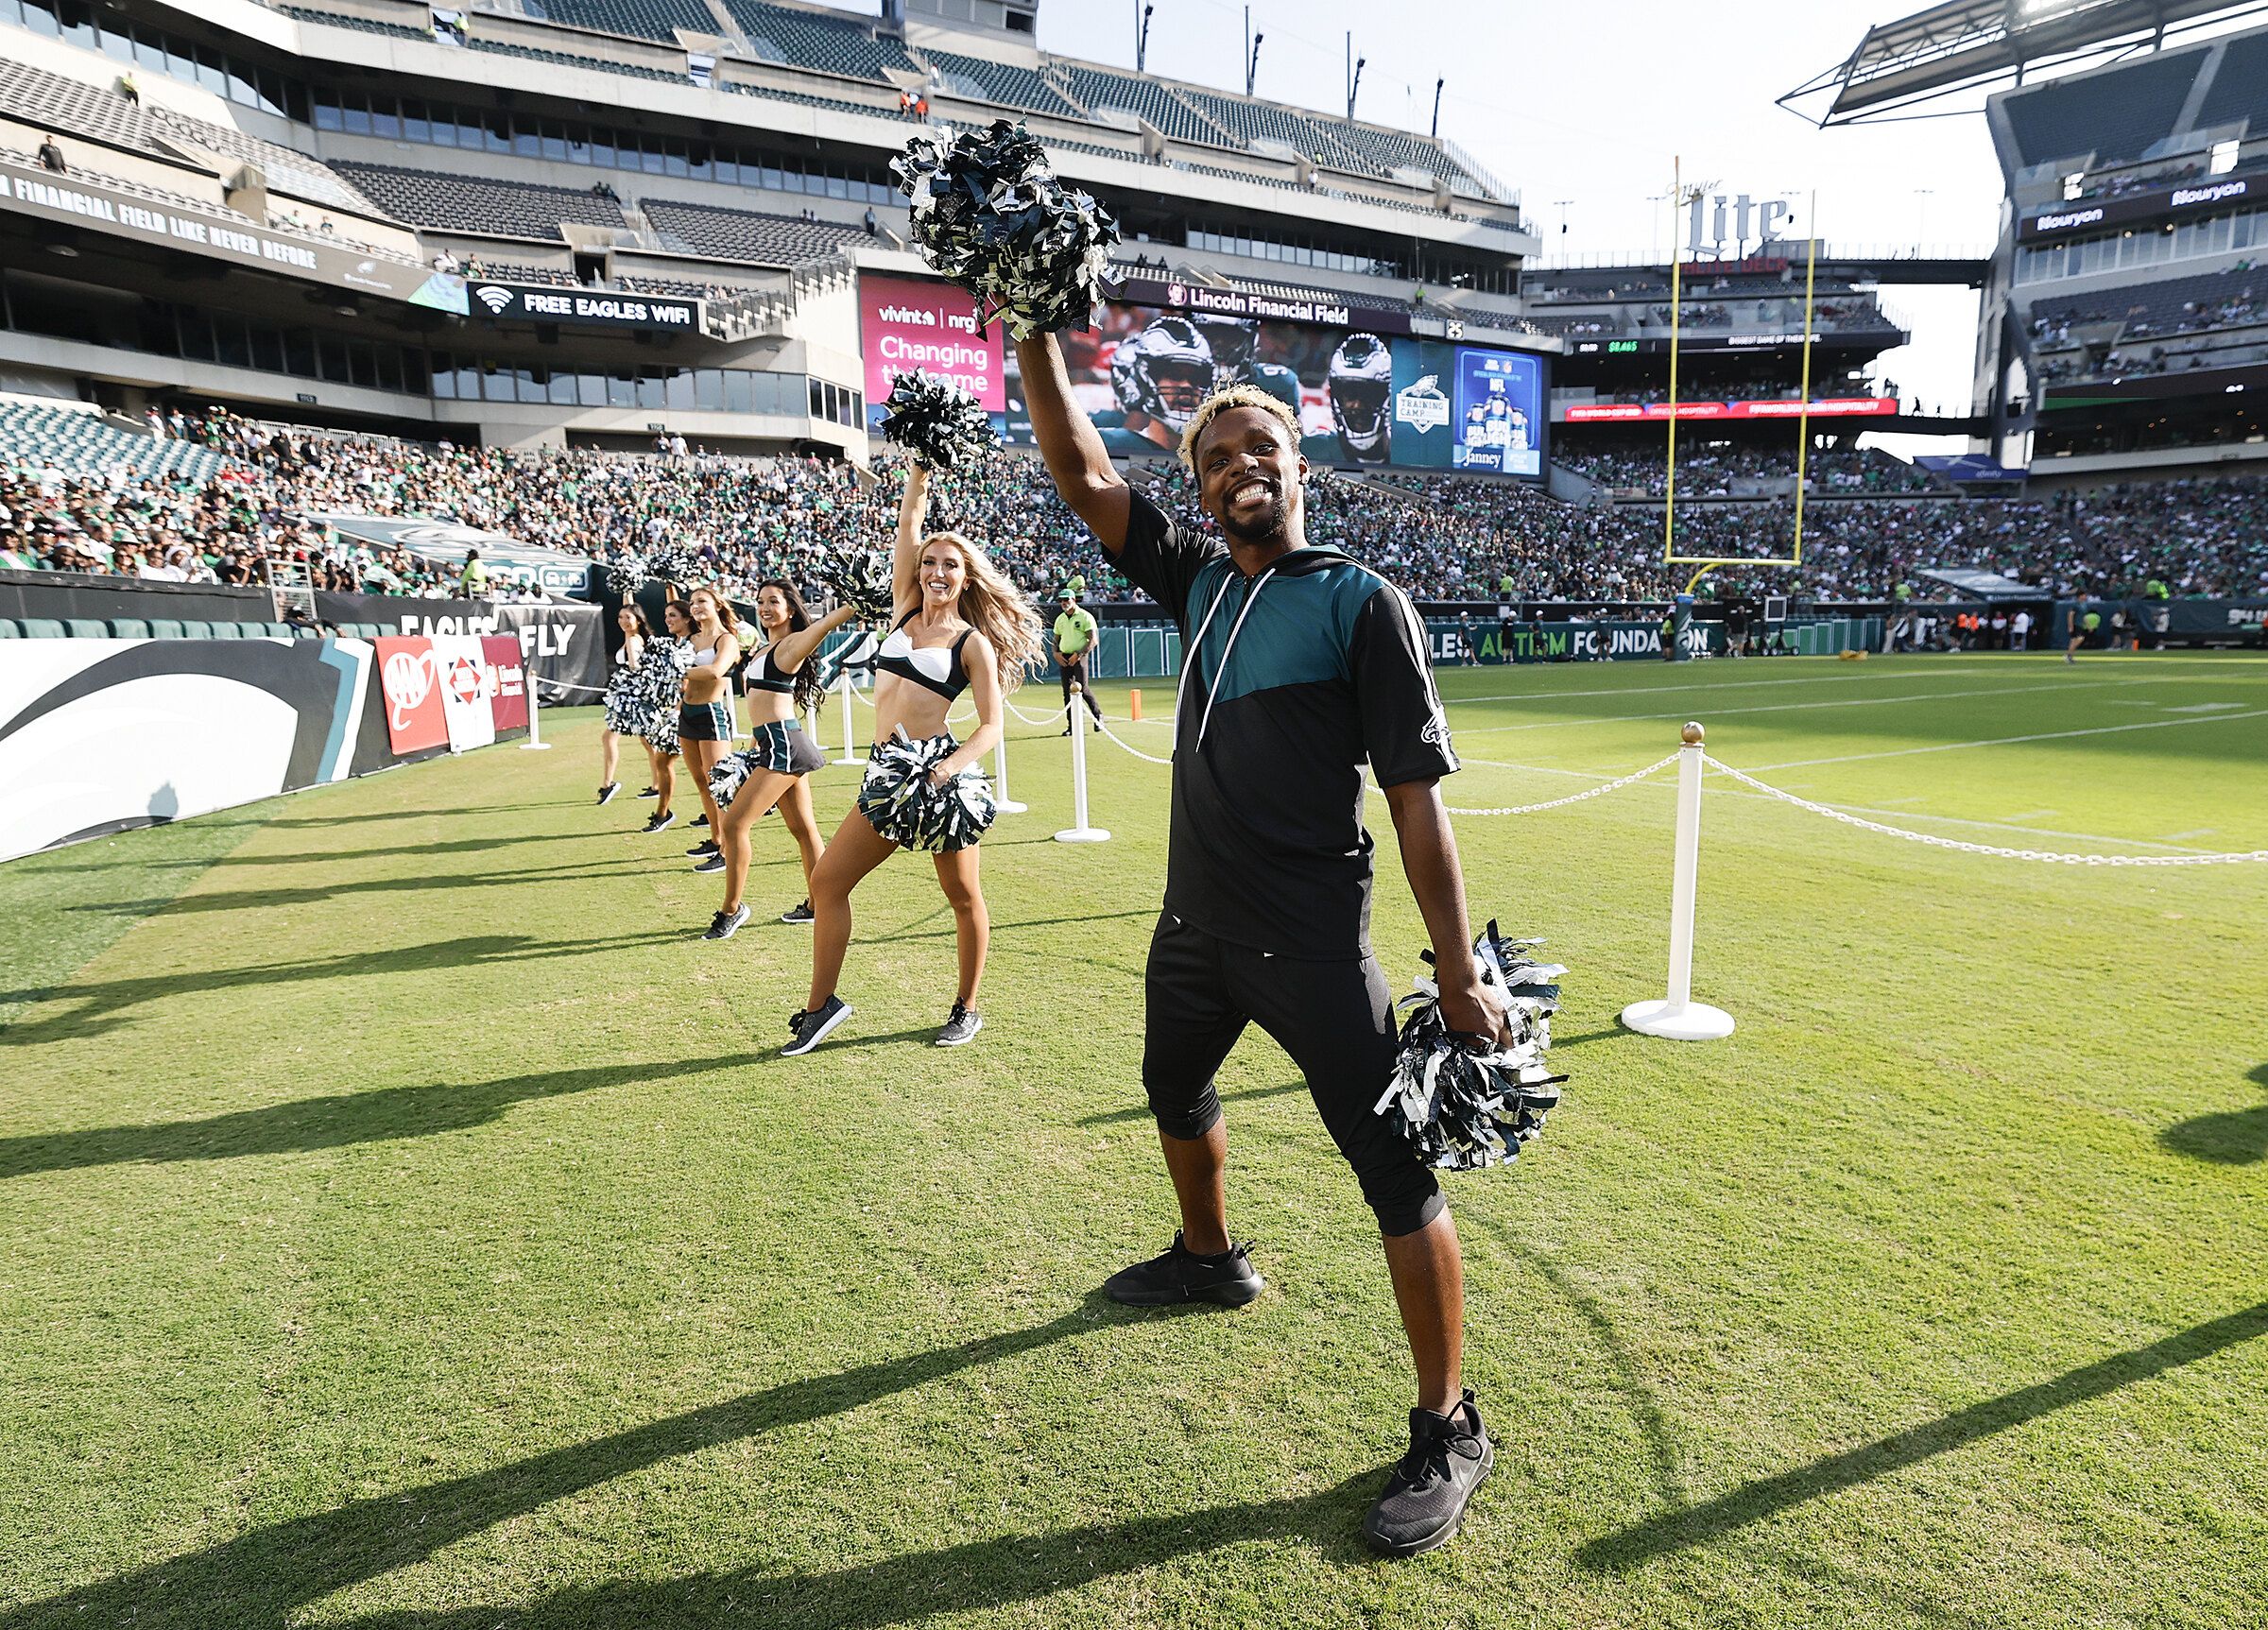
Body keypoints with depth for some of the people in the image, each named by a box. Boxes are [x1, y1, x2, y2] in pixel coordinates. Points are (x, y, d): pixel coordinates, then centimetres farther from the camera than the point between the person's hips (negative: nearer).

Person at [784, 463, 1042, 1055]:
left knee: (962, 894, 4)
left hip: (939, 770, -5)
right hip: (885, 771, 5)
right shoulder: (904, 610, 13)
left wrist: (955, 764, -24)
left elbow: (992, 724, -7)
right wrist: (920, 467, 11)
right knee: (827, 881, 1)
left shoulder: (974, 642, 0)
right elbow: (909, 524, 10)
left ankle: (967, 1008, 20)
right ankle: (821, 1004, 12)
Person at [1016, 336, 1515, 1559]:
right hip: (1195, 927, 7)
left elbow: (1416, 796, -12)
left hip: (1312, 943, -7)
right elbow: (1083, 475, 7)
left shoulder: (1362, 604, -10)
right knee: (1175, 1094, 27)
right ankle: (1209, 1260, 55)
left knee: (1396, 1171, -4)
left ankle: (1447, 1432, 13)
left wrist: (1458, 974, -15)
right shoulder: (1198, 580, 7)